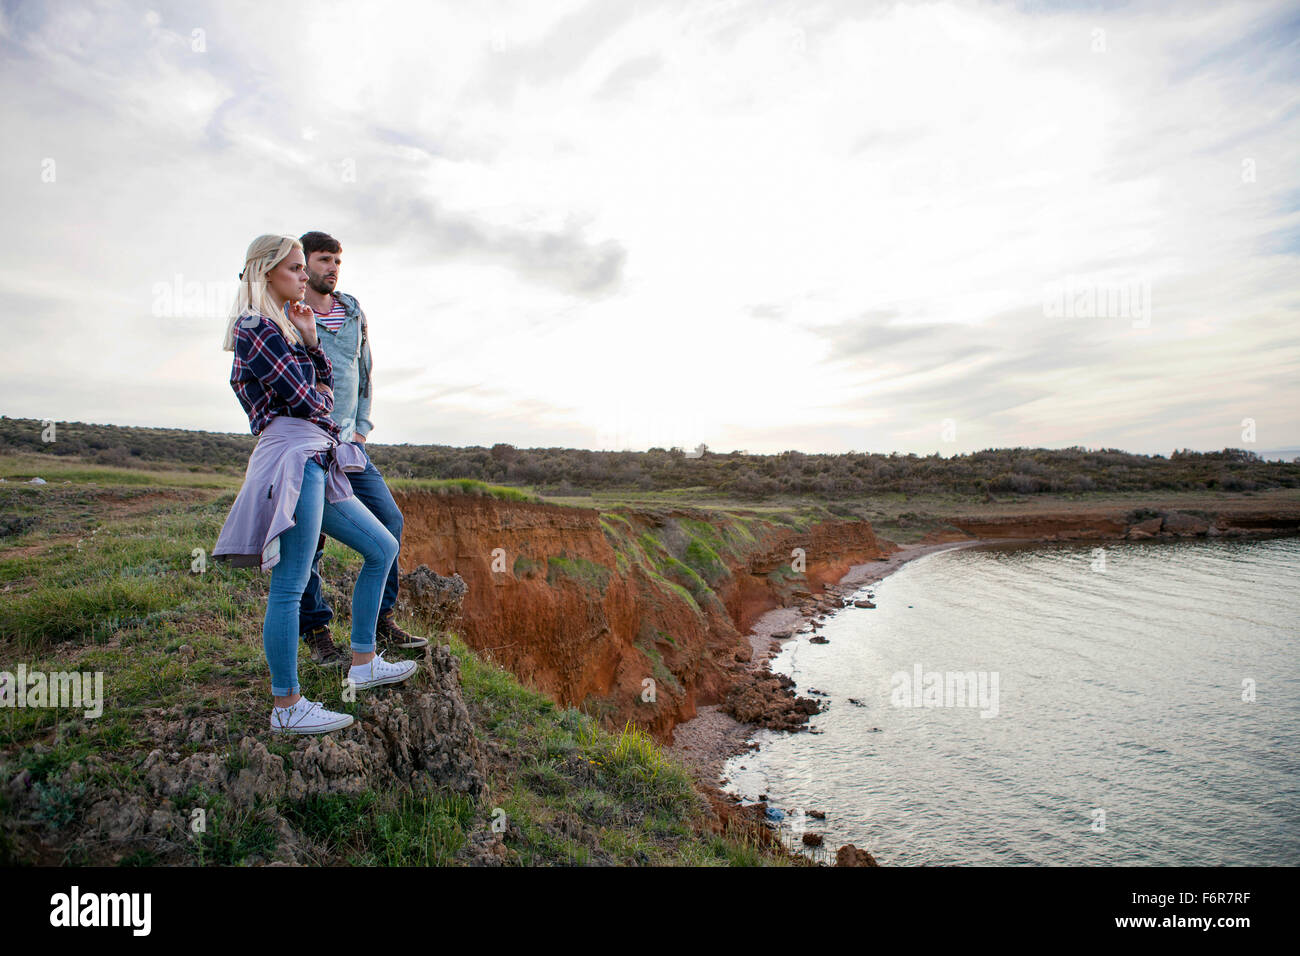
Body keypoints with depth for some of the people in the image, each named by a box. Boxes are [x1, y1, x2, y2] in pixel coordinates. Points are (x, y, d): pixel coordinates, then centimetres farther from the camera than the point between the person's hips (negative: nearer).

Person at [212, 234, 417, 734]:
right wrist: (324, 406, 10)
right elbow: (302, 399, -12)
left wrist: (310, 338, 8)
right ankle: (287, 706, 3)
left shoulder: (281, 328, 23)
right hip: (293, 454, -10)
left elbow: (325, 385, 19)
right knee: (289, 586, -6)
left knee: (382, 547, 14)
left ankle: (364, 663, 20)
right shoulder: (255, 328, -6)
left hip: (317, 463, 10)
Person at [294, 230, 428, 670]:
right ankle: (316, 631, 13)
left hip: (348, 443, 5)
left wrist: (360, 428, 10)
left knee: (389, 519, -1)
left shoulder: (354, 313, 14)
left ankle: (380, 618, 12)